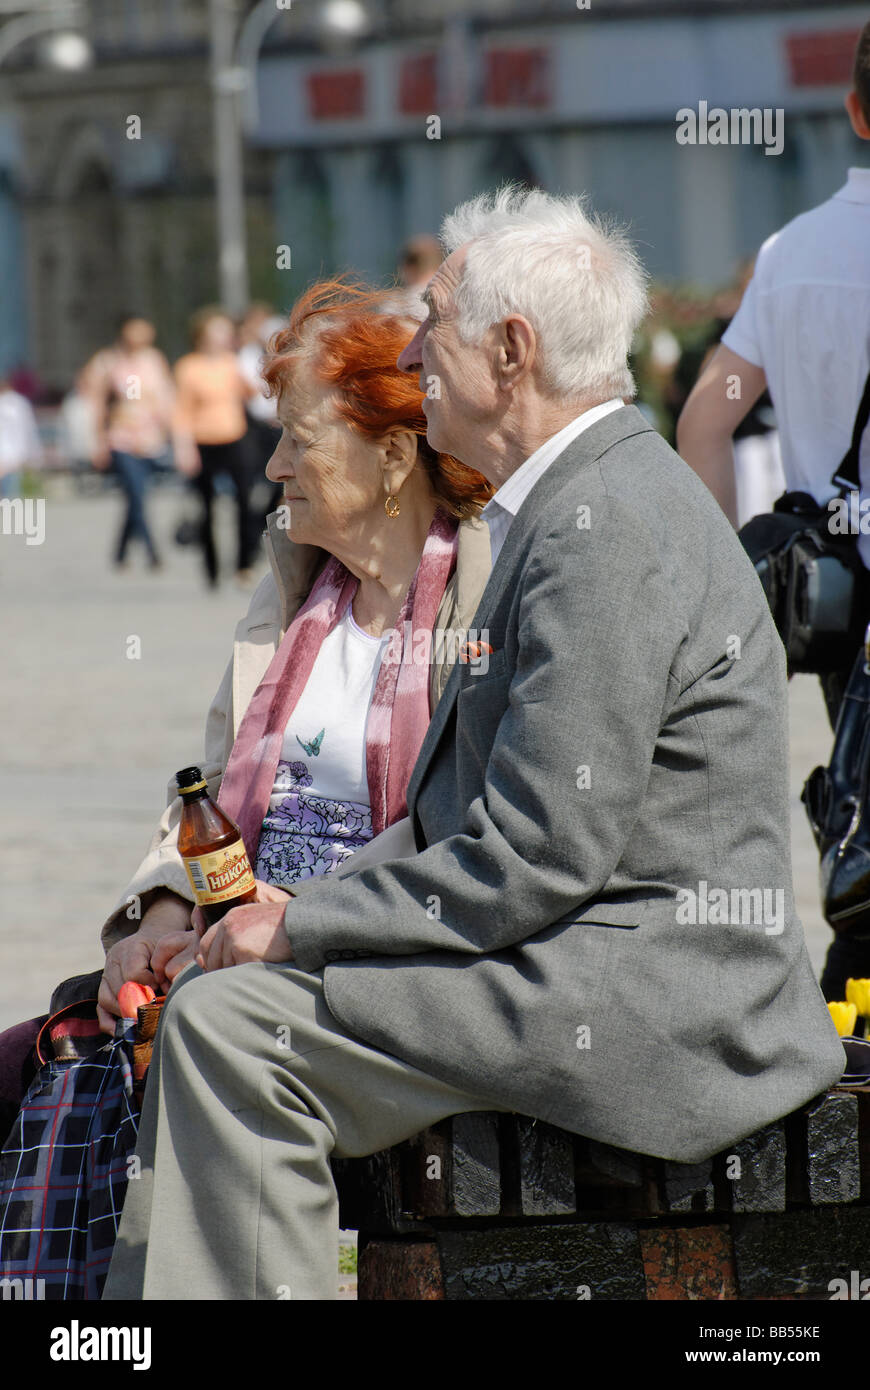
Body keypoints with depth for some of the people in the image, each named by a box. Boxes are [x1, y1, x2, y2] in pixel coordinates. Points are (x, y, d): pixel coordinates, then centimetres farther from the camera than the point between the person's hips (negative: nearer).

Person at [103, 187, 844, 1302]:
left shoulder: (606, 528, -20)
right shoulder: (576, 501, 15)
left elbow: (537, 858, -23)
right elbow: (510, 819, 17)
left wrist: (302, 924, -13)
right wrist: (316, 912, 5)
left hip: (646, 1000, -11)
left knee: (234, 1022, -18)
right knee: (207, 996, 12)